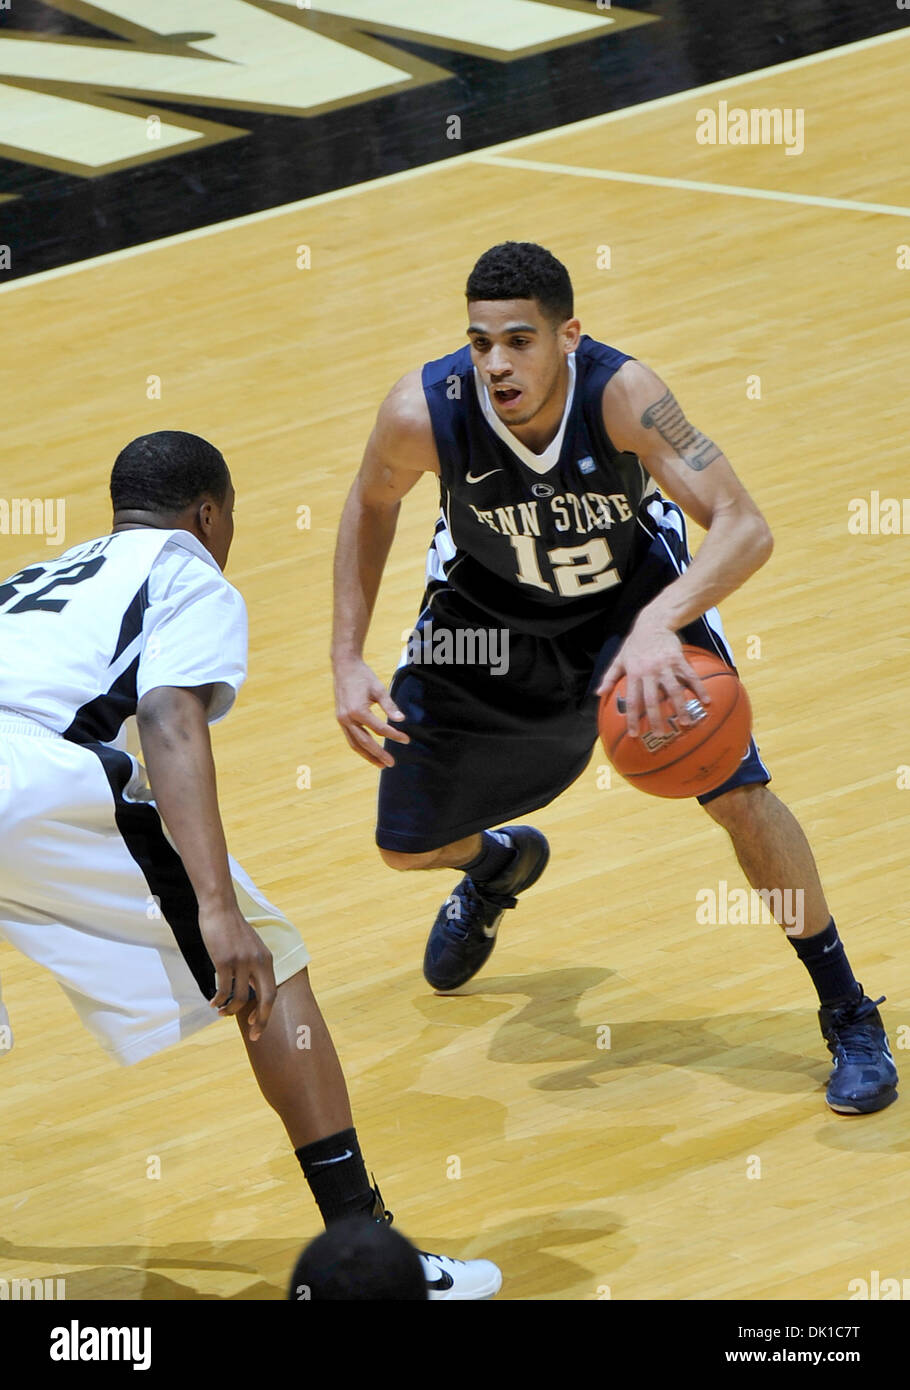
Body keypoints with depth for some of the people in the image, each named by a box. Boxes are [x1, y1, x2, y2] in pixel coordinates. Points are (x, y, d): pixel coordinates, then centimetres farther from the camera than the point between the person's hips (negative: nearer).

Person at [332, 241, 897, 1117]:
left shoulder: (621, 394, -37)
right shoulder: (424, 412, -31)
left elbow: (744, 527, -43)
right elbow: (371, 506, -7)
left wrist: (660, 624, -60)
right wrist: (348, 661, -13)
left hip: (633, 590, -2)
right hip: (491, 612, 2)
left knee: (740, 795, -17)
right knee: (406, 845, 8)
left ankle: (850, 1019, 2)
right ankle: (499, 863, 49)